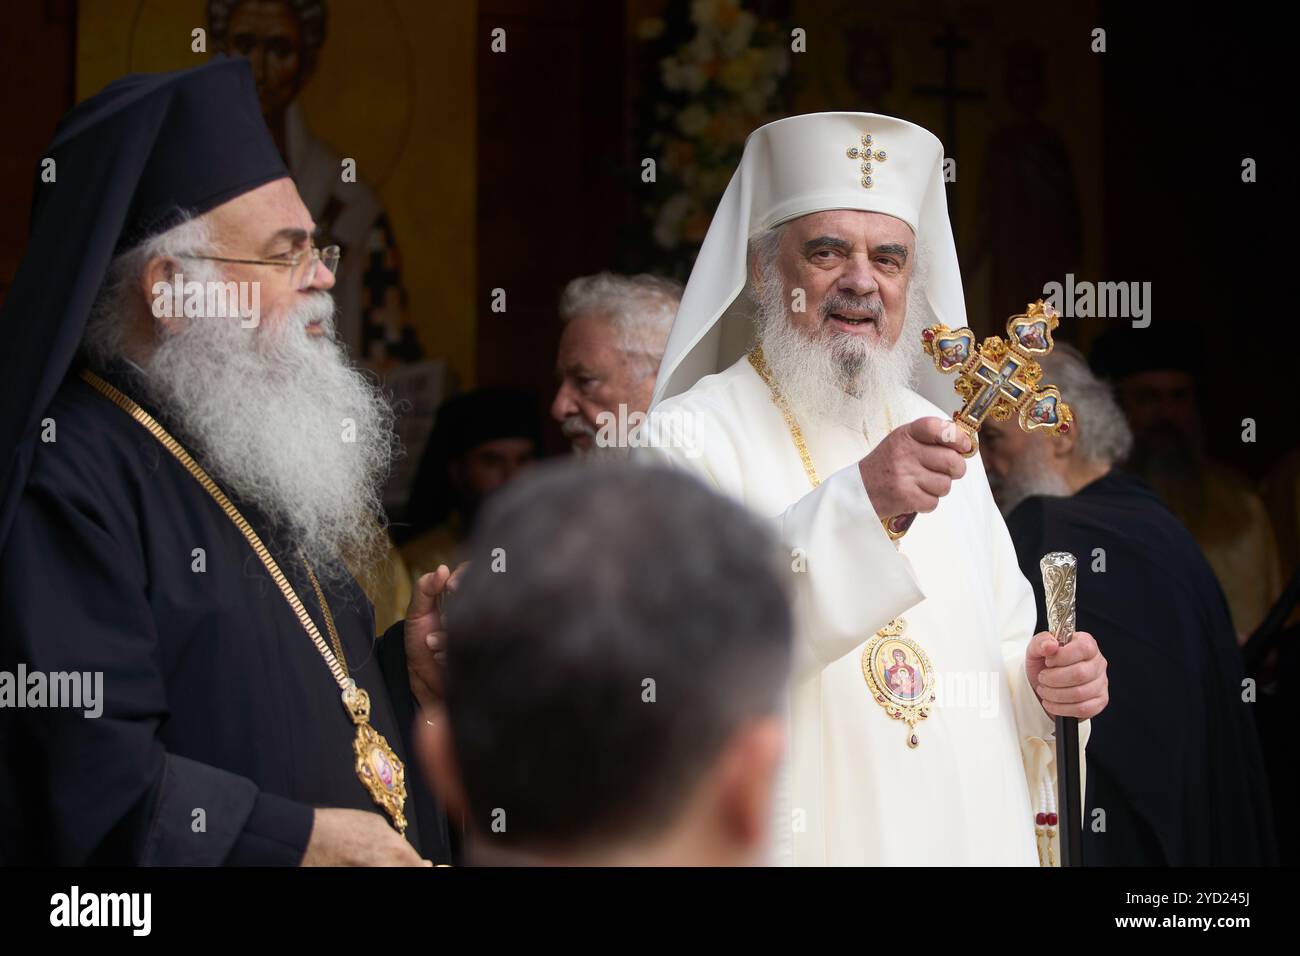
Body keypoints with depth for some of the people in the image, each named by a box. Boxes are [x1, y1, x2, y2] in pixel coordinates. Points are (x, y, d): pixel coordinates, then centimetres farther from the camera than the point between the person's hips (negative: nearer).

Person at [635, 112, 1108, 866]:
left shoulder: (937, 439, 11)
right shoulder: (692, 434, -9)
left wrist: (1043, 681, -5)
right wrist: (860, 502, -35)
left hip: (971, 831, 6)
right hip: (800, 837, -6)